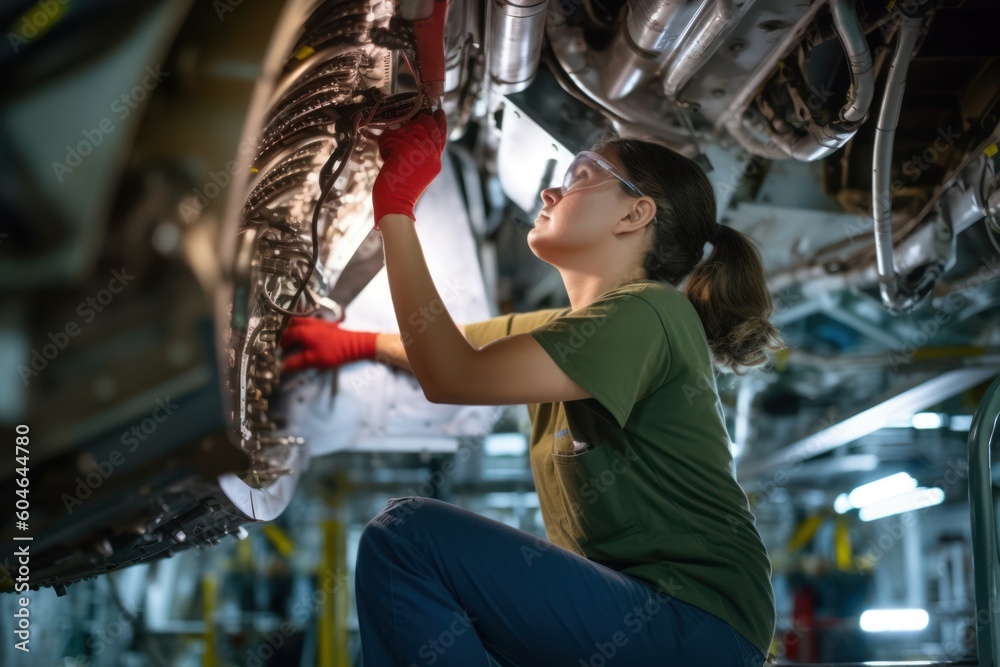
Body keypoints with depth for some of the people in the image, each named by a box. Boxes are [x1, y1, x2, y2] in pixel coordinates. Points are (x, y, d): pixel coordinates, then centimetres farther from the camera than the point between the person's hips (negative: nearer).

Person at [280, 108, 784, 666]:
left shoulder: (645, 314, -15)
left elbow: (452, 377, -23)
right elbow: (451, 345, 30)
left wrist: (395, 206, -17)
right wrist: (354, 341, 17)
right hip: (629, 600, 9)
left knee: (406, 534, -19)